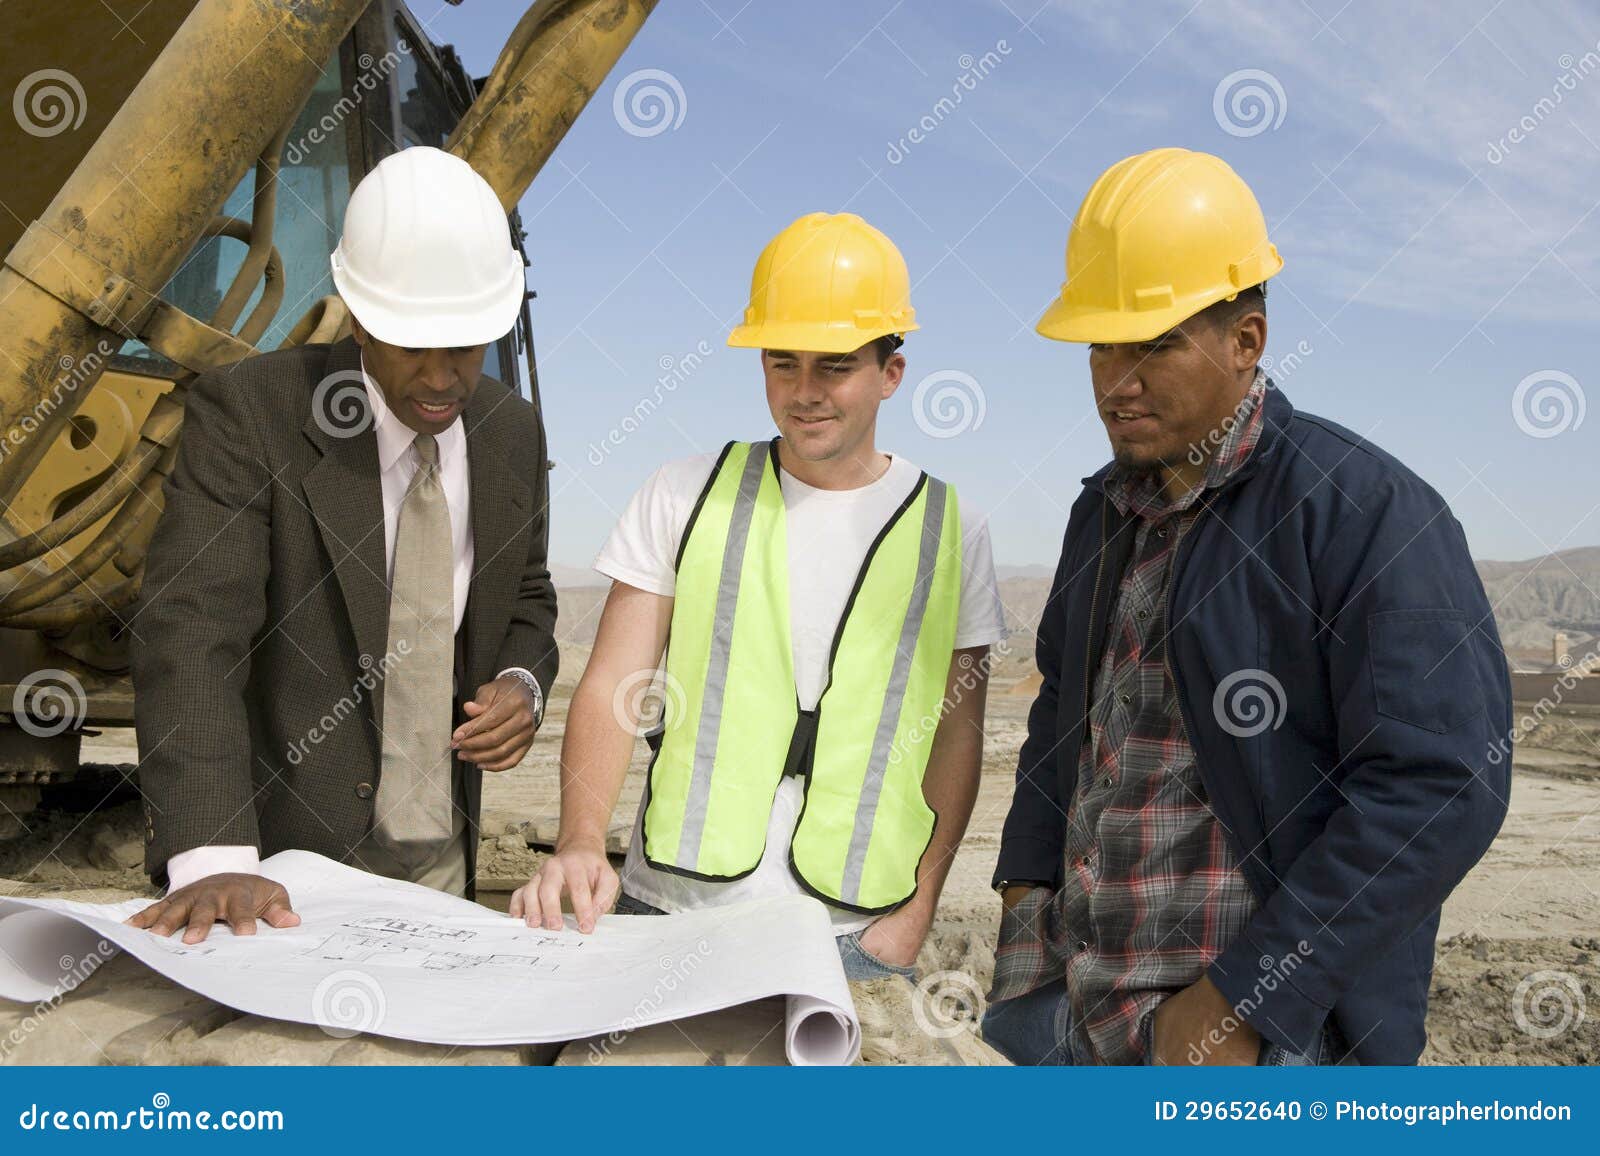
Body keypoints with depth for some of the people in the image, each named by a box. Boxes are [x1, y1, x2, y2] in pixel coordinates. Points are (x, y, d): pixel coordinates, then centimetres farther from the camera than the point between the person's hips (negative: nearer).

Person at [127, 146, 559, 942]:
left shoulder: (512, 432, 0)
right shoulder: (246, 413, -15)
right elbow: (190, 633, -24)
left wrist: (521, 683, -8)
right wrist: (212, 860, -35)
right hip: (282, 861, -4)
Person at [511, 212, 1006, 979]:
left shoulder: (949, 531, 2)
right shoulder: (686, 497, 2)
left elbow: (957, 739, 5)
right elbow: (611, 688, -2)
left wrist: (912, 919, -3)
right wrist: (581, 841, -18)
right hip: (667, 907, 0)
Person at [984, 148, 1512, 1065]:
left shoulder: (1369, 512, -14)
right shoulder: (1106, 511, 8)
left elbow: (1442, 791, -19)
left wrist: (1244, 999, -18)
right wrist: (1027, 881, 6)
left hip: (1261, 1034, -6)